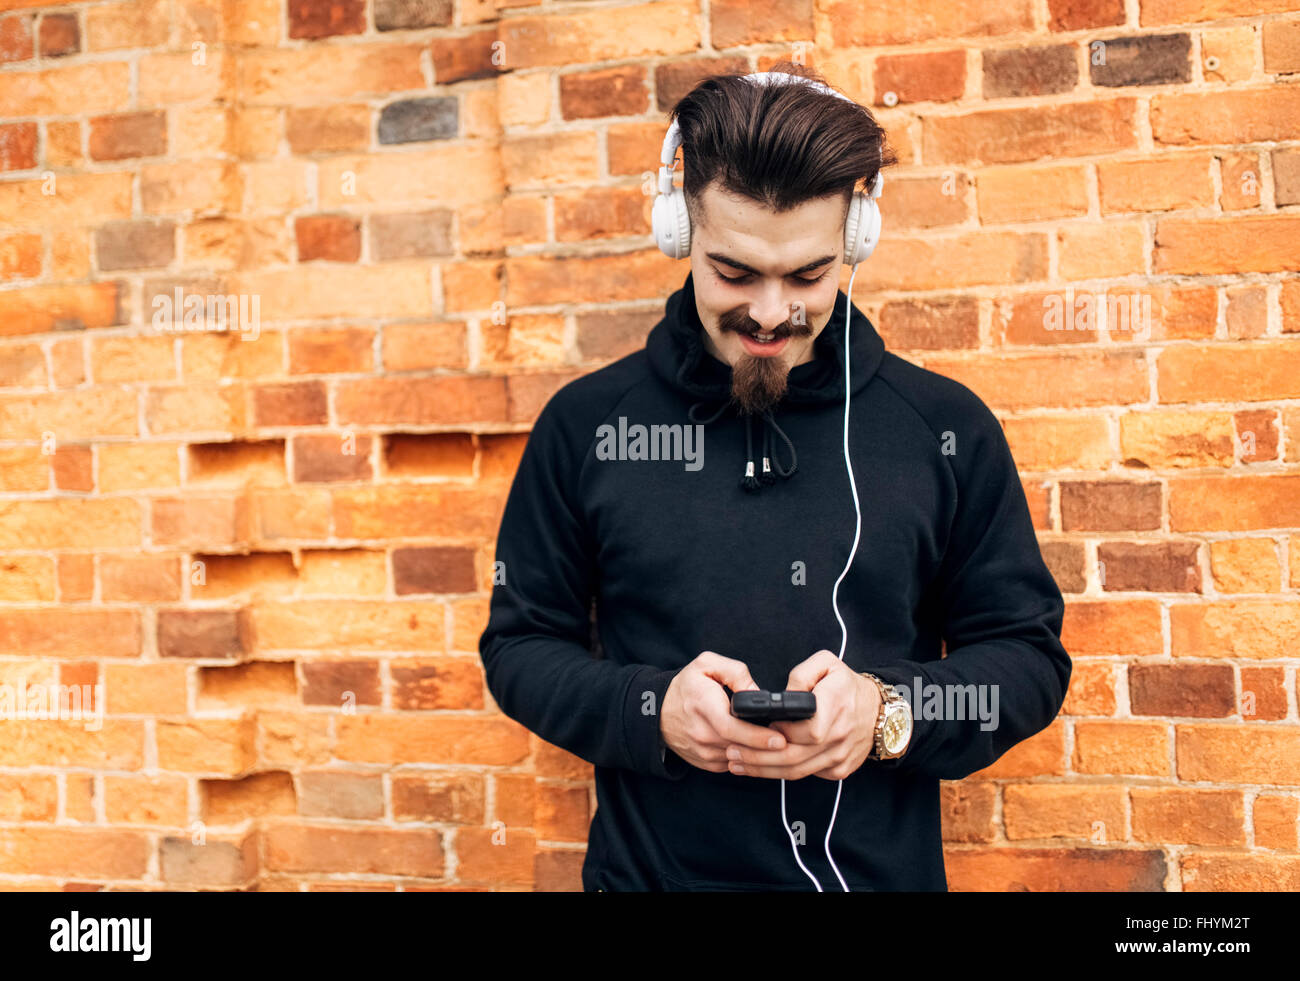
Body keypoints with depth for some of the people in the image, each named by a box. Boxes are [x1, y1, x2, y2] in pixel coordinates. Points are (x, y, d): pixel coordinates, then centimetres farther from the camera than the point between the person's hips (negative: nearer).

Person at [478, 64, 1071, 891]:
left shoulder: (948, 429, -3)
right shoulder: (585, 425, -2)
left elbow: (1030, 654, 1)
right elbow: (520, 646, 2)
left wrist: (888, 712, -17)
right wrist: (651, 712, -17)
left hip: (885, 869, 0)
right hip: (650, 869, 0)